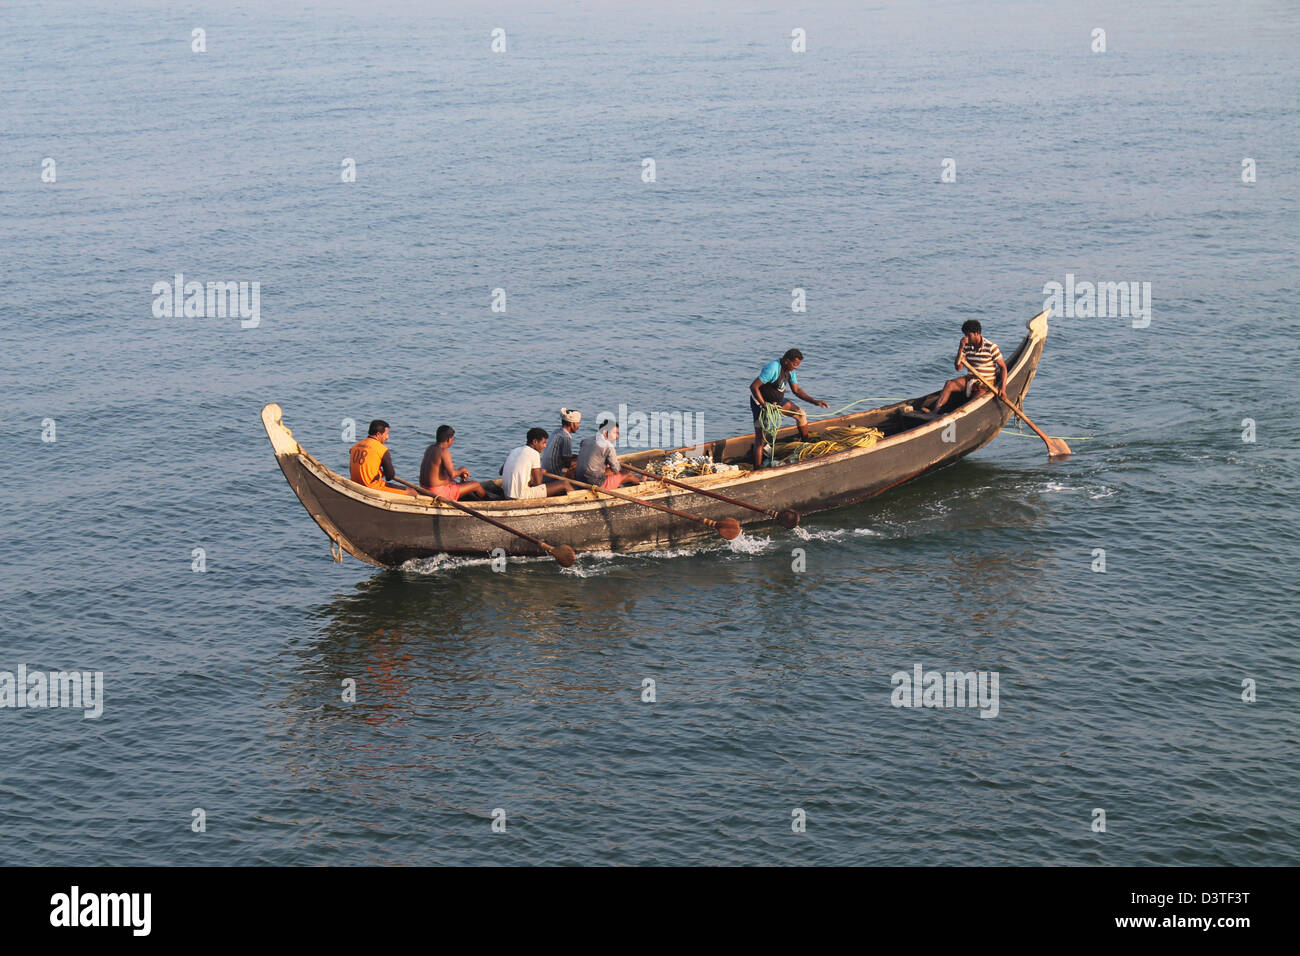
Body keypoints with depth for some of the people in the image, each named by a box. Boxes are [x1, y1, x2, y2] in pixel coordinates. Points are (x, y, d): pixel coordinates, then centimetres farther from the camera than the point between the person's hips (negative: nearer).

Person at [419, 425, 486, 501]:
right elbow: (452, 474, -28)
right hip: (439, 493, -9)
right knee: (476, 485, 5)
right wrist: (461, 470, -6)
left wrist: (460, 474, 13)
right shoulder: (444, 451, -20)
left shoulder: (430, 448, 8)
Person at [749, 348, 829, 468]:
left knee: (801, 414, 7)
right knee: (761, 439, -13)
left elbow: (797, 390, 9)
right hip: (761, 403, -8)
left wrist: (815, 402, -1)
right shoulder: (773, 368, -29)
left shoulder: (790, 370, -1)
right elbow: (753, 386, -30)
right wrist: (765, 405, -34)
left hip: (777, 401, 8)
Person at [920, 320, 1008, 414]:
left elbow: (1003, 367, -8)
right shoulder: (966, 346, 2)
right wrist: (961, 349, -13)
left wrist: (1003, 388, -19)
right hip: (970, 379, 4)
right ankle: (934, 410, -32)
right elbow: (958, 368, -1)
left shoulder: (991, 348, -11)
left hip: (987, 383, -4)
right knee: (949, 384, -20)